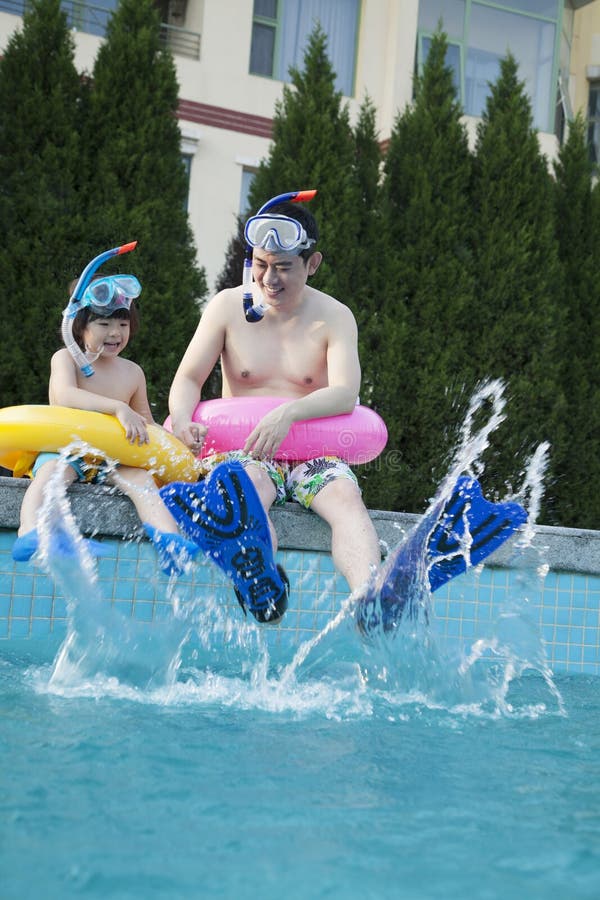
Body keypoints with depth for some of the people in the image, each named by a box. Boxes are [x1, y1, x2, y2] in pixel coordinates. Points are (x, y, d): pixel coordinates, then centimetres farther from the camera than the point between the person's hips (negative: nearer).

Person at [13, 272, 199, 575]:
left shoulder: (133, 373, 15)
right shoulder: (66, 358, 0)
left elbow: (145, 423, 25)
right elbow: (65, 395, -23)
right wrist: (119, 408, -35)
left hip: (113, 459, 3)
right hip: (65, 449, -3)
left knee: (141, 478, -28)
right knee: (52, 471, -37)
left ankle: (169, 538, -51)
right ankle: (30, 534, -60)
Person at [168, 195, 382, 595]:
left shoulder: (335, 318, 2)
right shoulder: (229, 306, 5)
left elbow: (345, 394, -14)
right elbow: (188, 378, 3)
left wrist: (289, 413, -34)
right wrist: (182, 418, -22)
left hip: (314, 453, 1)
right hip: (246, 452, 0)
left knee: (346, 499, -32)